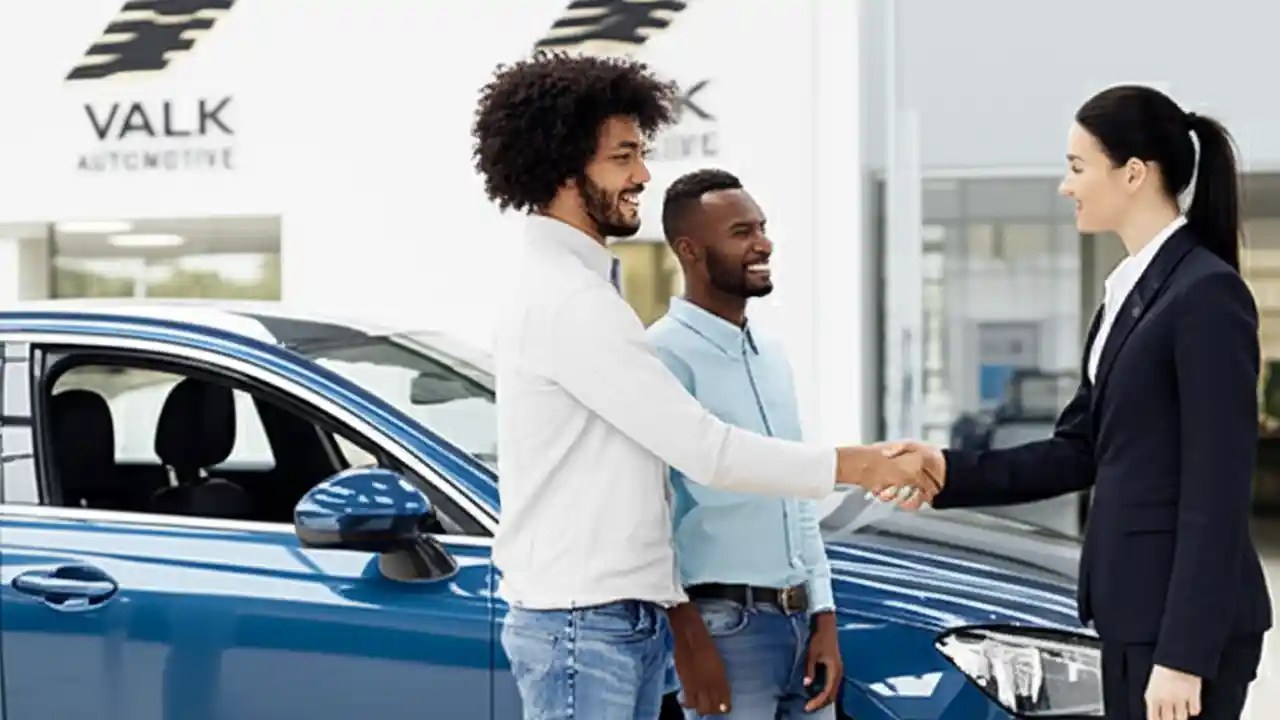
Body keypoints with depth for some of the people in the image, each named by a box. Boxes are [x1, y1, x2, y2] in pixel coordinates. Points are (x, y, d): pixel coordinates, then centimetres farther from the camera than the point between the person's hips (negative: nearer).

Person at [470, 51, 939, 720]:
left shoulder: (570, 288, 15)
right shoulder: (566, 300, -17)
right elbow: (703, 449, -18)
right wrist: (858, 466, -12)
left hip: (621, 615, 10)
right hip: (583, 623, -10)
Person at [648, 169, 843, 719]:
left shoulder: (772, 355, 15)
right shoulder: (667, 355, -12)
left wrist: (823, 619, 12)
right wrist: (688, 638, -18)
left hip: (800, 622, 8)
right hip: (728, 625, -8)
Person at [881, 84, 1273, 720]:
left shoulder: (1208, 293, -15)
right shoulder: (1129, 290, 13)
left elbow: (1217, 490, -19)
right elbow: (1081, 451, 14)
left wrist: (1184, 653, -21)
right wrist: (953, 471, 4)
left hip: (1185, 615, -9)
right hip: (1135, 607, 9)